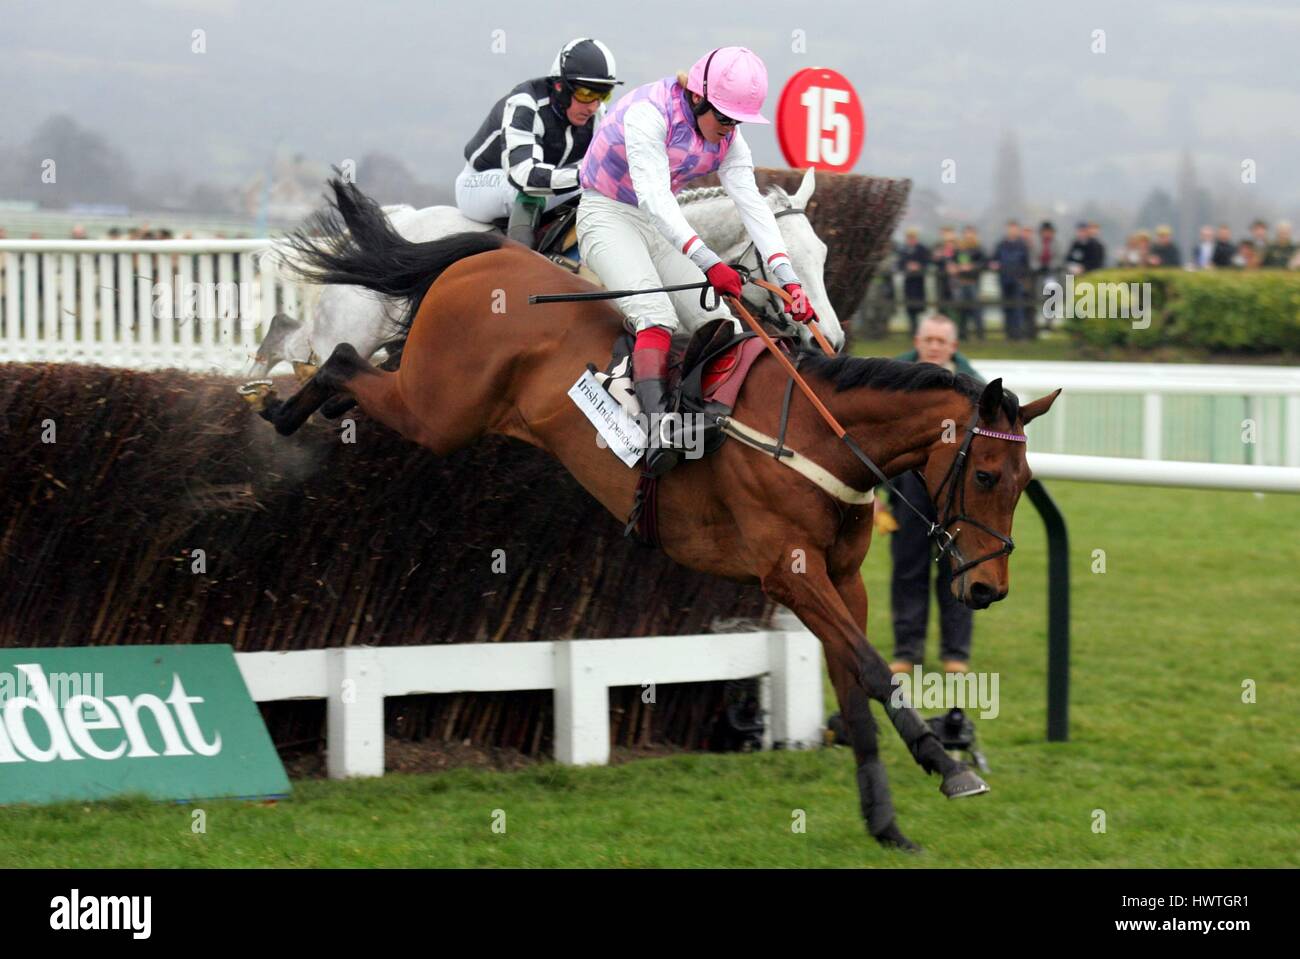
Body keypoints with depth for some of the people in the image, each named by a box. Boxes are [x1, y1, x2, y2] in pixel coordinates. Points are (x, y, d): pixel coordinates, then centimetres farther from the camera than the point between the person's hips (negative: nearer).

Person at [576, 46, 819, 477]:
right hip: (607, 215, -8)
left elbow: (752, 203, -10)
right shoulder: (649, 113, -25)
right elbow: (653, 197, -34)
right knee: (655, 315, -30)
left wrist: (788, 279, -23)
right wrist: (707, 262, -46)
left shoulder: (728, 140, -2)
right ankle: (658, 431, -42)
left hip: (660, 226, 8)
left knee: (718, 324, -5)